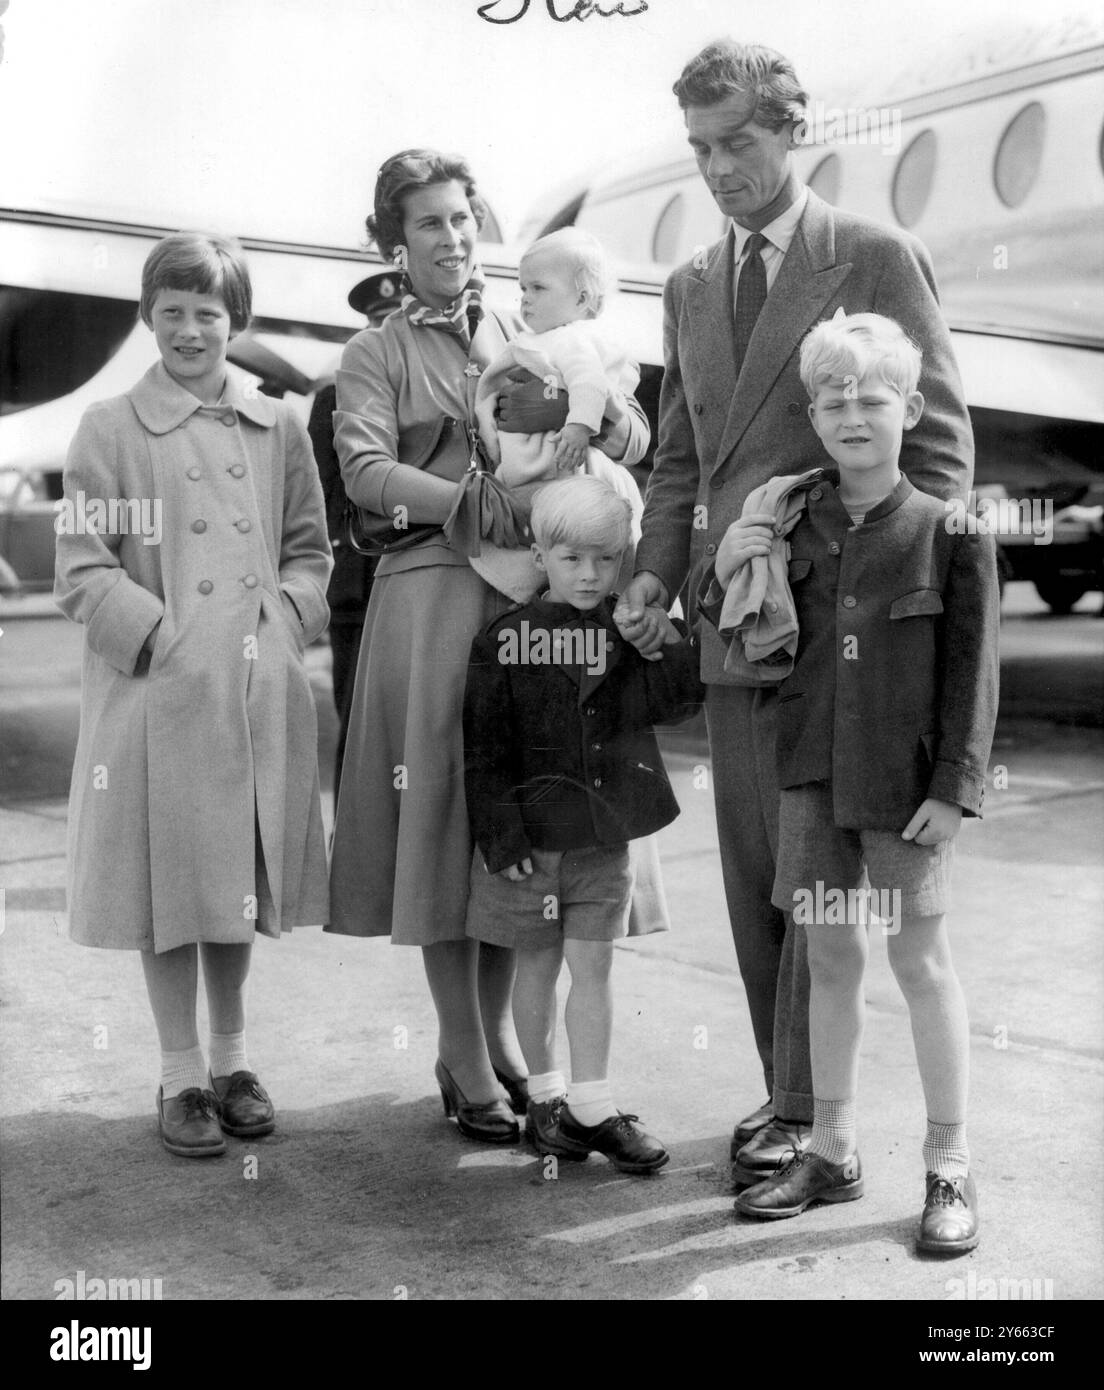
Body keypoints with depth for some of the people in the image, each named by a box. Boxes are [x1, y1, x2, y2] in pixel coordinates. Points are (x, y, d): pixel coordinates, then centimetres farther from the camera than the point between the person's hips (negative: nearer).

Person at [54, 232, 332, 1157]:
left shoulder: (279, 427, 9)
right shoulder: (110, 428, 1)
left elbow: (310, 549, 13)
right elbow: (81, 571, -3)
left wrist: (280, 621, -3)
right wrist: (163, 635, -13)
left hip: (260, 691, 3)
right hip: (157, 693, -3)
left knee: (241, 881, 12)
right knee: (169, 883, 3)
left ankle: (231, 1062, 28)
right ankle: (181, 1077, 18)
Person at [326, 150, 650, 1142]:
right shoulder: (377, 357, 7)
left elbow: (634, 442, 9)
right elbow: (367, 474, -10)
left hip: (536, 595, 3)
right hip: (432, 595, -3)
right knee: (444, 815, -1)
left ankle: (497, 1032, 23)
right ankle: (466, 1065, 9)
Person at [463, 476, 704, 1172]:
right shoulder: (506, 639, -6)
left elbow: (672, 697, -11)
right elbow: (484, 748, -6)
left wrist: (701, 649, -27)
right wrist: (501, 836, -10)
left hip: (604, 834, 2)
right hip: (529, 838, -2)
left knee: (594, 965, 6)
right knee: (538, 966, 11)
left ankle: (591, 1107, 16)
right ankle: (546, 1097, 26)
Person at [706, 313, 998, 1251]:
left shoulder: (948, 530, -6)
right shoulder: (794, 525, 5)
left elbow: (973, 671, -6)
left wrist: (955, 788, -10)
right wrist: (724, 577, -5)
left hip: (906, 782, -4)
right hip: (813, 772, 4)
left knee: (921, 960, 4)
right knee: (830, 957, 12)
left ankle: (950, 1168, 18)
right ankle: (832, 1152, 25)